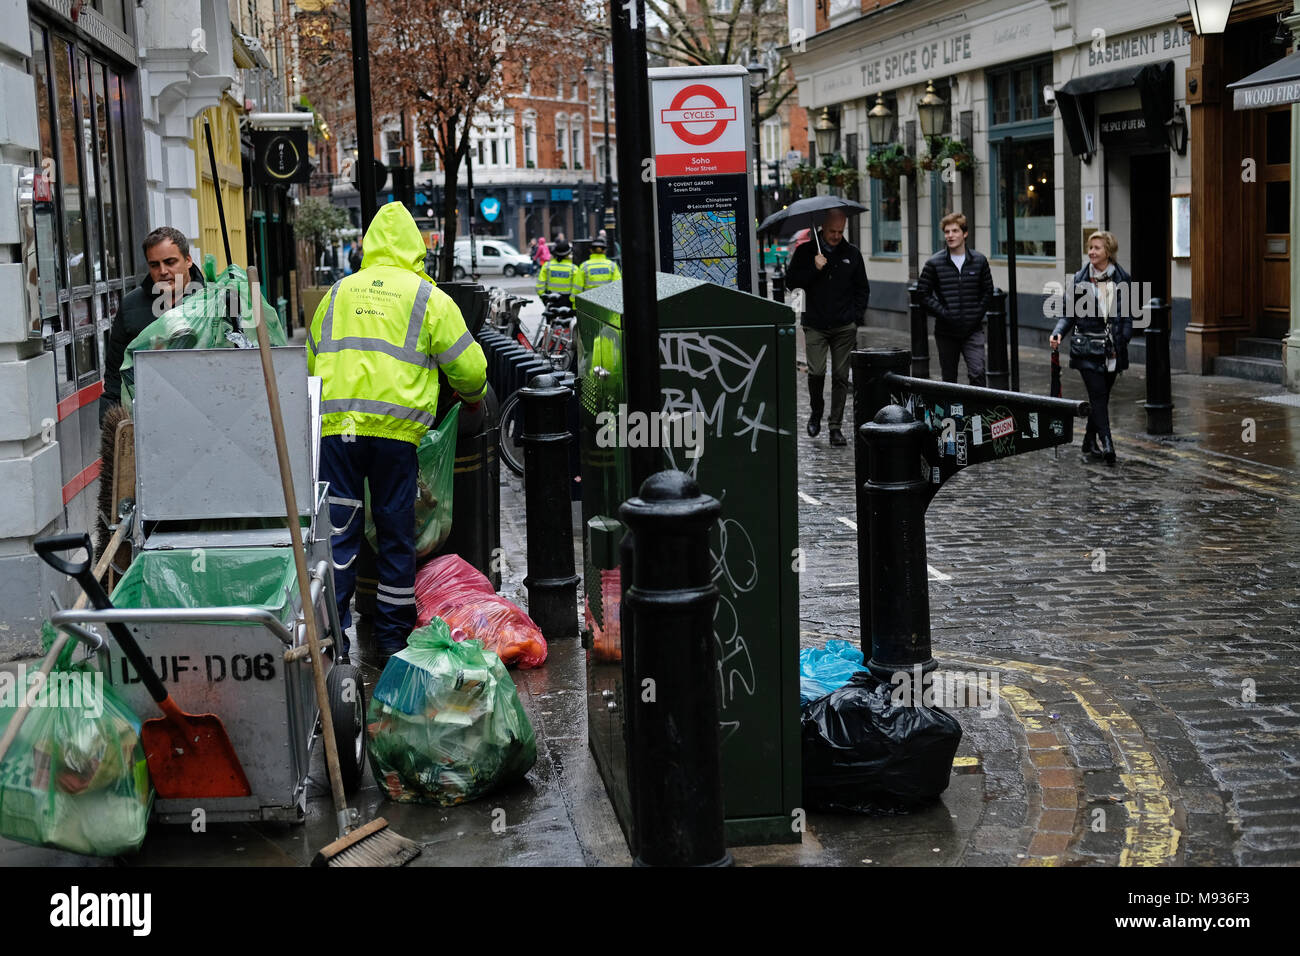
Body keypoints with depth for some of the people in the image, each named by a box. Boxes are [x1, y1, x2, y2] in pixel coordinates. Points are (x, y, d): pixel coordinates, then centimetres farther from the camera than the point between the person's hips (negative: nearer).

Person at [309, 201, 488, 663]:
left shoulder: (339, 292, 17)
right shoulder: (428, 297, 6)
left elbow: (312, 358, 27)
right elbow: (467, 365, 6)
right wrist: (473, 396, 28)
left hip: (335, 424, 2)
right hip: (395, 427, -2)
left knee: (336, 529, 3)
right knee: (396, 533, 7)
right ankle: (392, 638, 15)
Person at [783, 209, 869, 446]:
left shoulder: (852, 253, 8)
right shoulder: (806, 251, 3)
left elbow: (863, 288, 15)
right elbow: (791, 281, 0)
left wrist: (857, 317, 4)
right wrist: (814, 269, -14)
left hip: (844, 327, 1)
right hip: (816, 325, -1)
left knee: (840, 377, 2)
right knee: (816, 371, -14)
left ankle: (835, 426, 11)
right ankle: (816, 411, 14)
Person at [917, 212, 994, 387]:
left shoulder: (979, 261, 4)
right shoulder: (934, 263, 0)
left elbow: (987, 291, 10)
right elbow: (923, 293, 0)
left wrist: (978, 314, -3)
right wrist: (943, 313, -10)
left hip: (973, 330, 0)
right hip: (946, 332, 0)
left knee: (977, 373, -13)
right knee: (949, 379, 8)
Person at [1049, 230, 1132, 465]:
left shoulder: (1122, 279, 5)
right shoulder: (1080, 279, 2)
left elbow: (1127, 314, 9)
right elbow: (1069, 313, 5)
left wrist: (1123, 340, -5)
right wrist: (1058, 333, -13)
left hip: (1112, 349, 2)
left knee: (1101, 397, 7)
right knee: (1098, 394, -12)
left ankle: (1090, 443, 21)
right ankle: (1106, 444, -19)